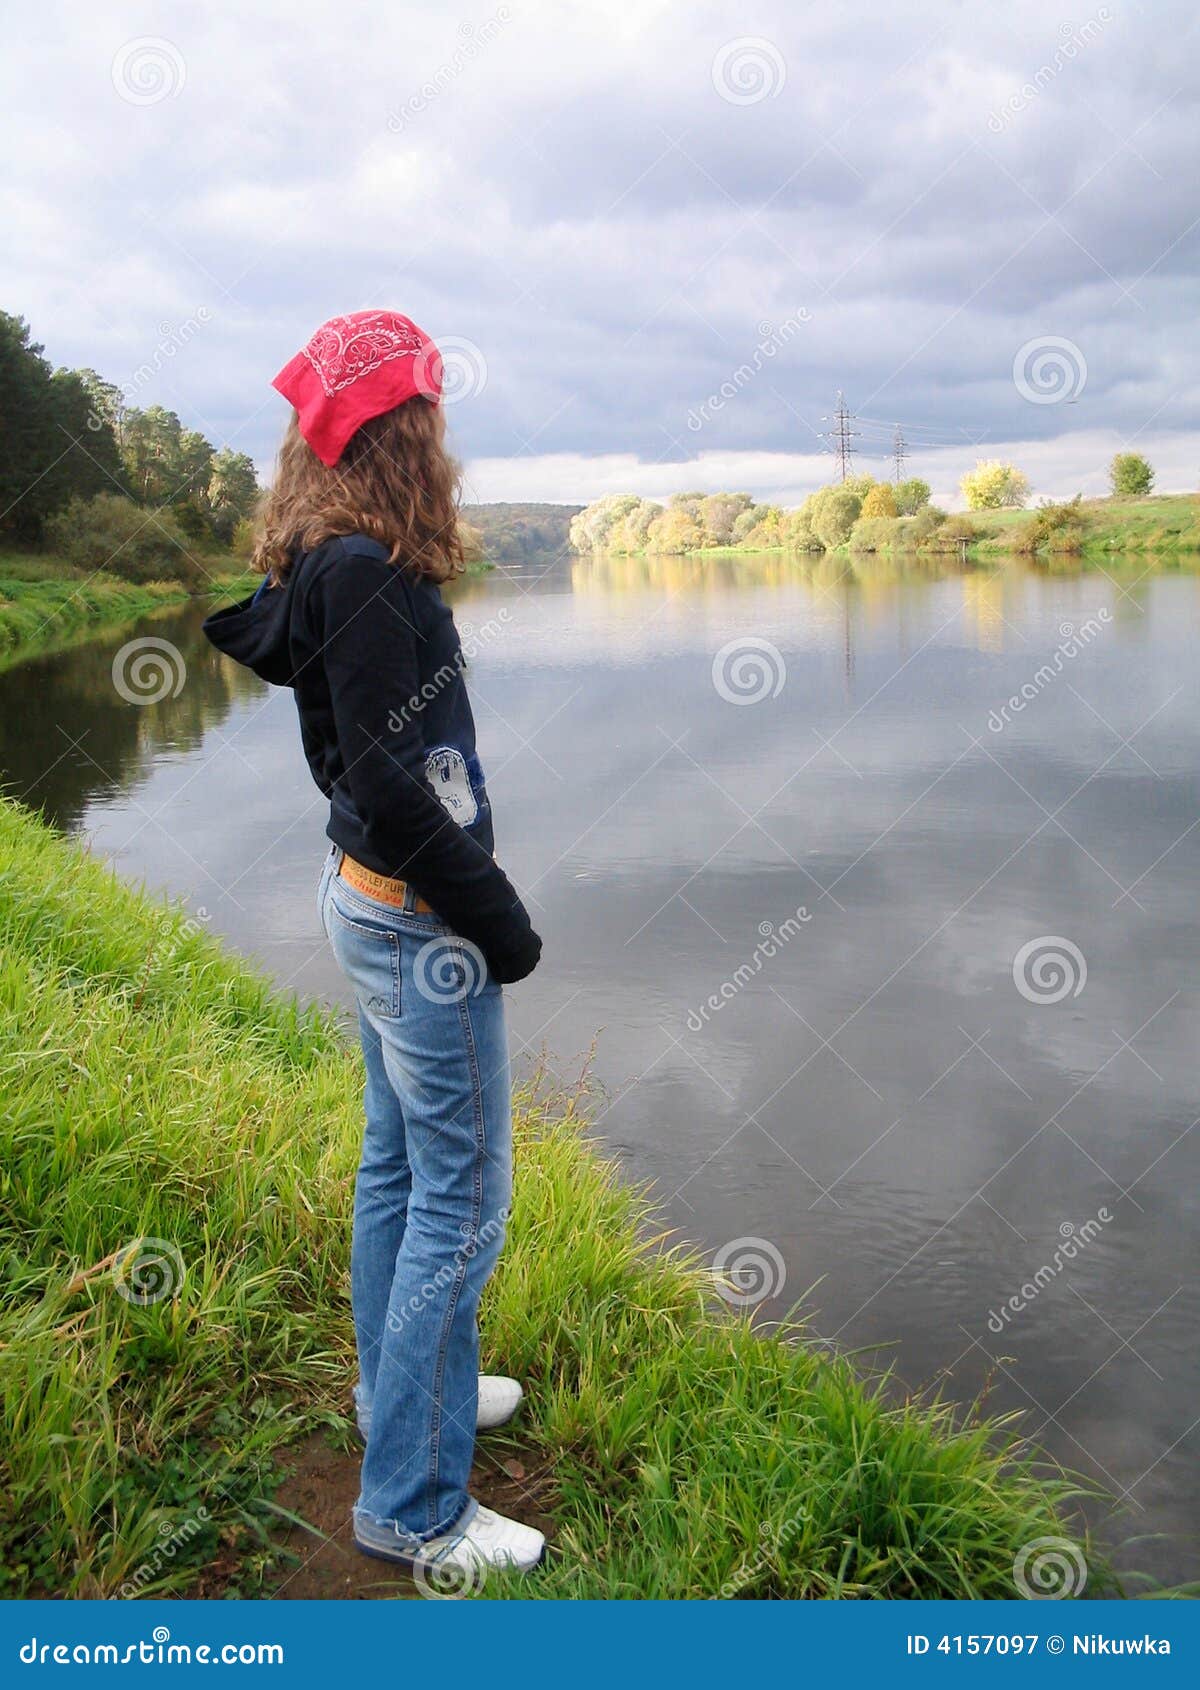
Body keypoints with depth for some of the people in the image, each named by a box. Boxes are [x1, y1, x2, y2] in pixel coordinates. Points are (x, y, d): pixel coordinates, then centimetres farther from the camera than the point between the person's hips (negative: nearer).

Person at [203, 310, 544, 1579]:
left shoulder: (324, 568, 8)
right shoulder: (367, 572, -20)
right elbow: (388, 781, -22)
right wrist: (499, 921, -16)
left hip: (371, 899, 10)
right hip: (420, 925, -10)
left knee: (397, 1165, 21)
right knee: (461, 1198, 0)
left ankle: (403, 1387, 41)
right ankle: (413, 1505, 13)